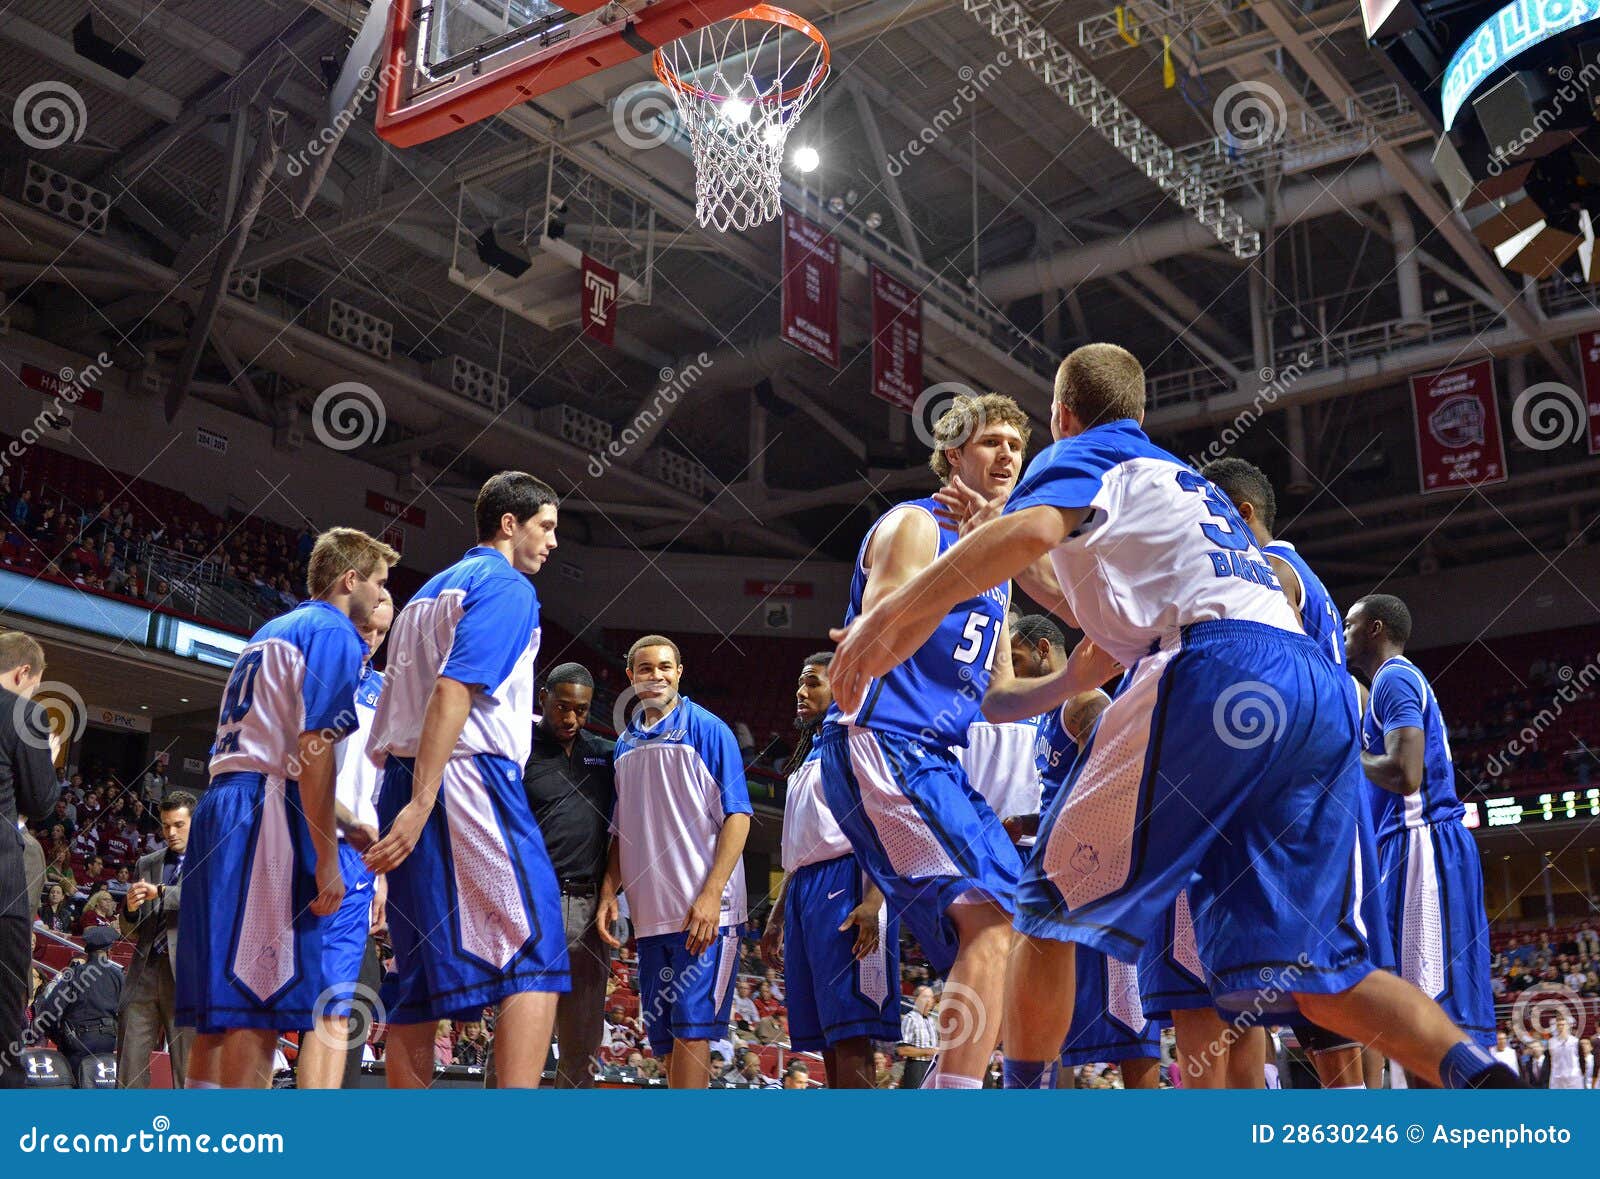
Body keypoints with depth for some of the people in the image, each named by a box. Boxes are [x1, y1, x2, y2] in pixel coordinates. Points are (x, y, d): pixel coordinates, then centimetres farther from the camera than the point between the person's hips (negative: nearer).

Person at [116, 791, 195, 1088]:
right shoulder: (148, 864, 18)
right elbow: (130, 931, 18)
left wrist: (160, 892, -19)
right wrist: (129, 909, -5)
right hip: (145, 972, 4)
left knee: (186, 1070, -2)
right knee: (129, 1067, 2)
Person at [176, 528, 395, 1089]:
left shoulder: (271, 632, 25)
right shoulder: (333, 633, -3)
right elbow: (314, 750, -14)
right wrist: (328, 859, -13)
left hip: (219, 806, 9)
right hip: (268, 814, -9)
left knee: (223, 1003, 10)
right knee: (261, 1001, -10)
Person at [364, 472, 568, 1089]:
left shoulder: (430, 591, 25)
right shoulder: (507, 585, -3)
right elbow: (455, 690, -17)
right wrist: (422, 802, -23)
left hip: (404, 779, 9)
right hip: (472, 778, -9)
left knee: (420, 978, 8)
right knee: (535, 953, -11)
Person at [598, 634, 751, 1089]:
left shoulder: (706, 729, -2)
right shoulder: (625, 744, 15)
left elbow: (737, 815, -7)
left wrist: (710, 895, -16)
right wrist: (609, 891, 6)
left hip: (702, 911, -6)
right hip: (650, 913, 6)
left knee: (690, 1027, -10)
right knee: (665, 1035, 8)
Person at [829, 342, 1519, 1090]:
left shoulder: (1081, 455, 14)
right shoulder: (1188, 481, 38)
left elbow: (1031, 529, -11)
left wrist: (890, 616, -10)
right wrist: (1032, 581, 53)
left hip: (1213, 666, -8)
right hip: (1316, 686, 8)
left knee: (1054, 900, 4)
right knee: (1313, 970, 7)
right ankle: (1480, 1079, -13)